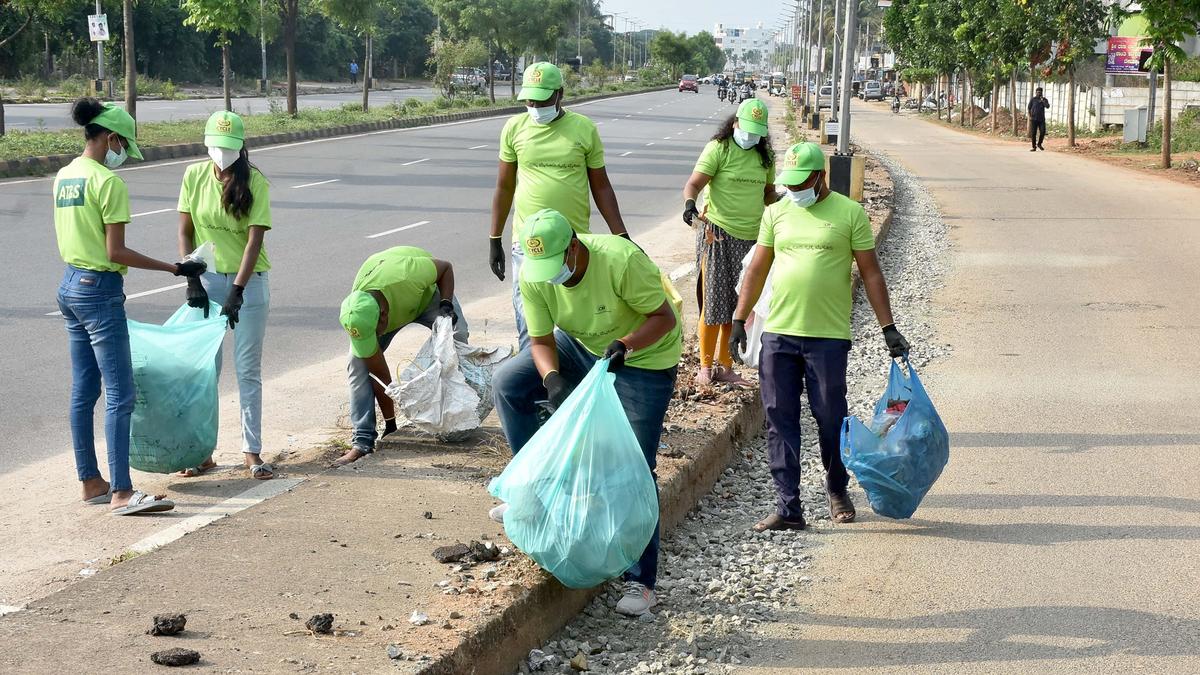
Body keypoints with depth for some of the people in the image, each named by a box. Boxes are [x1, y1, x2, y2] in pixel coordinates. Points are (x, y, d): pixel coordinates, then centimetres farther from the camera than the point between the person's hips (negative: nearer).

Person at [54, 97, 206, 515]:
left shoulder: (63, 177, 10)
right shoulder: (108, 182, -16)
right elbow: (116, 252, -17)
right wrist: (175, 269, -12)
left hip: (70, 286, 9)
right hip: (100, 291, -9)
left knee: (83, 392, 13)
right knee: (119, 396, -7)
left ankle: (91, 482, 19)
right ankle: (121, 493, -9)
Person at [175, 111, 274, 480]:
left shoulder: (254, 182, -10)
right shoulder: (194, 176, -1)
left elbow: (254, 240, -14)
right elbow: (185, 232, 3)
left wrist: (237, 291, -21)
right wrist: (192, 280, -7)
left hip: (248, 282, -3)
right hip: (208, 280, 3)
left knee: (248, 369, 2)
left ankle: (252, 452, 8)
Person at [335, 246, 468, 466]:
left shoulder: (406, 274, -47)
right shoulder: (354, 316, -36)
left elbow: (446, 268, -22)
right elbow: (380, 375, -25)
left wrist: (446, 305, -36)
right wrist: (390, 424, -20)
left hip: (427, 291, -1)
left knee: (457, 337, -25)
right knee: (359, 362, -19)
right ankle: (362, 441, -16)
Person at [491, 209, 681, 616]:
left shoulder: (621, 260, -35)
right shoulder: (534, 275, -20)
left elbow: (664, 317, -26)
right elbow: (541, 340, -14)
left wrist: (623, 345, -42)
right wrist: (552, 378, -34)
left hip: (642, 358, -6)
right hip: (581, 346, 6)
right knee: (507, 383, -4)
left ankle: (641, 580, -1)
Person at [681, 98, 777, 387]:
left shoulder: (764, 156, 12)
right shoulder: (718, 148, -6)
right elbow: (694, 184, -14)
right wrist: (689, 204, -33)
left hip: (751, 238, 6)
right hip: (718, 233, -6)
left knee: (738, 305, 9)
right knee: (713, 302, -3)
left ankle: (725, 366, 19)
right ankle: (705, 366, 7)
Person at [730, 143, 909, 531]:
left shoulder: (850, 213, 0)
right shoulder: (776, 212, 10)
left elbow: (870, 273, 2)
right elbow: (757, 269, 15)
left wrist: (888, 328, -2)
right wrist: (739, 319, 10)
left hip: (828, 336, -3)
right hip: (777, 334, 3)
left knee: (831, 420, 4)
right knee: (780, 422, 1)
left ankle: (838, 491, 28)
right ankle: (788, 508, 5)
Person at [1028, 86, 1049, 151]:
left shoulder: (1044, 99, 5)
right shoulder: (1032, 99, 2)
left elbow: (1047, 106, -10)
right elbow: (1029, 108, 4)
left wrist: (1043, 100, -19)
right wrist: (1030, 116, -6)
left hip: (1041, 119, 1)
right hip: (1034, 119, -1)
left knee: (1042, 132, -10)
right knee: (1033, 133, -3)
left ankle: (1039, 144, 13)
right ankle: (1034, 147, 5)